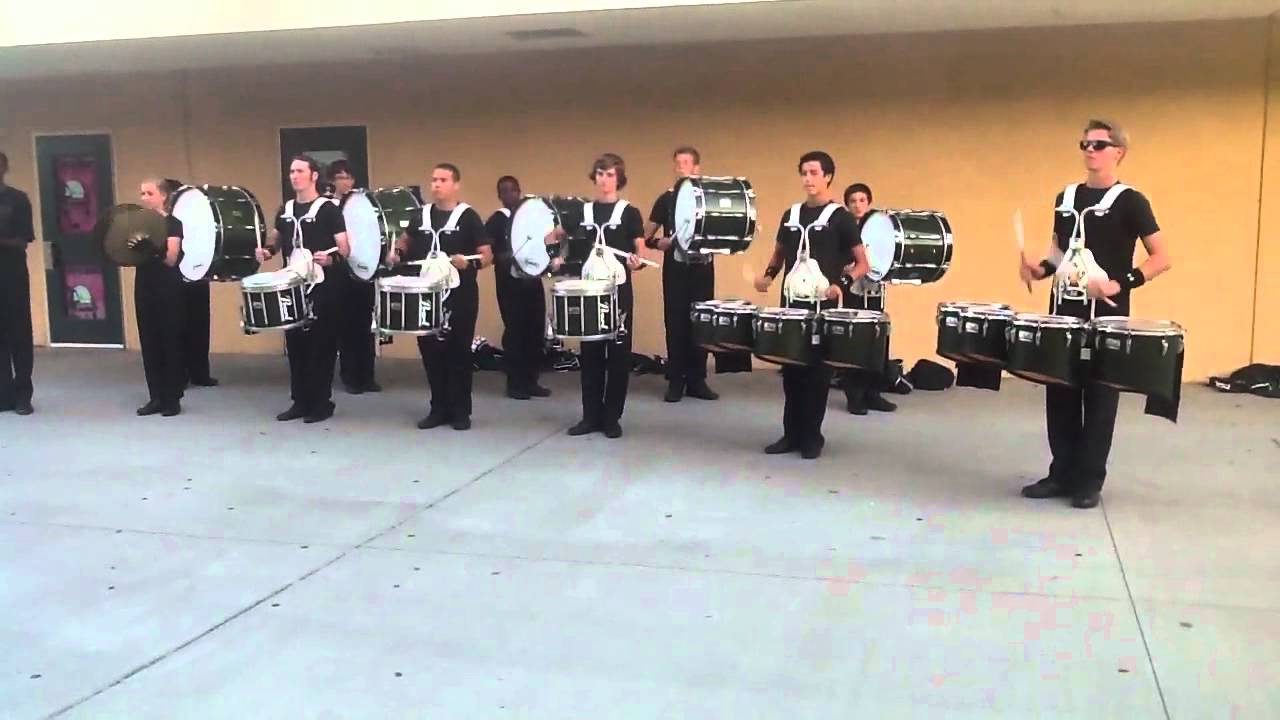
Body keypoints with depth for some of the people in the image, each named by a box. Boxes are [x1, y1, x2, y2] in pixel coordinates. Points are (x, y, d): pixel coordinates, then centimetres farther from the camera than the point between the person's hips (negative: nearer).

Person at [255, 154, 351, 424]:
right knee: (295, 343, 9)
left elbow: (344, 249, -11)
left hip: (324, 285, -6)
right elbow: (275, 239, 25)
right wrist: (267, 251, 2)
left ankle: (322, 402, 6)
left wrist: (331, 258, -31)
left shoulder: (328, 208, -6)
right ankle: (300, 401, 17)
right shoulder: (285, 210, 12)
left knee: (322, 343, -1)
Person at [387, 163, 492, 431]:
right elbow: (406, 239, 29)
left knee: (459, 352, 1)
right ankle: (439, 408, 18)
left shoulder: (467, 216, -5)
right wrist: (397, 252, 8)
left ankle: (461, 411, 11)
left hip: (460, 296, -5)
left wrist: (468, 262, -26)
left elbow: (487, 255, -7)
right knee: (430, 351, 7)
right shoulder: (421, 215, 10)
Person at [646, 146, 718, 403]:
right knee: (676, 324, 1)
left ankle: (697, 380, 12)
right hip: (675, 270, -1)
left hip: (703, 269, 1)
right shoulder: (666, 199, 3)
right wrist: (660, 242, -17)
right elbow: (646, 237, 3)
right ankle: (676, 381, 8)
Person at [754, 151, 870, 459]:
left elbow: (863, 264, -5)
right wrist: (768, 275, 1)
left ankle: (812, 436, 12)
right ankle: (792, 434, 18)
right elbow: (779, 254, 21)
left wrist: (841, 283, -22)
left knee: (817, 371, 2)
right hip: (791, 302, 5)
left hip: (823, 306, -5)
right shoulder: (790, 215, 10)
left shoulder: (839, 217, -4)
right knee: (791, 370, 8)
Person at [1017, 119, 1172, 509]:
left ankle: (1090, 481, 11)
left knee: (1099, 398, 2)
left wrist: (1119, 284, -21)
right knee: (1060, 395, 8)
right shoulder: (1065, 197, 10)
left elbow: (1162, 259, -9)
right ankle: (1061, 474, 19)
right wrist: (1039, 269, 1)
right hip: (1063, 311, 5)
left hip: (1105, 315, -5)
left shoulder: (1129, 201, -7)